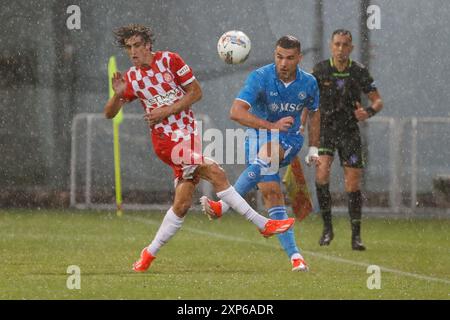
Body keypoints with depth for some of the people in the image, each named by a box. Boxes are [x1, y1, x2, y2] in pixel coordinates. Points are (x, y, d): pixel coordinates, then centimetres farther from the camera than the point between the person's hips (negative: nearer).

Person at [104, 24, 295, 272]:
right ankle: (263, 224, -13)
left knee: (182, 204, 1)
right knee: (216, 174, -19)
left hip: (188, 134, 3)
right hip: (166, 139, -3)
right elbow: (109, 114, 2)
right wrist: (118, 95, -18)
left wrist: (167, 111, -9)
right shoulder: (131, 79, 3)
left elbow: (195, 92, 2)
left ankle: (150, 253, 15)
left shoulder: (169, 60, 1)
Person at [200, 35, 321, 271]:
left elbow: (314, 113, 20)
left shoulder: (308, 83, -1)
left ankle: (225, 205, -37)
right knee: (271, 193, -16)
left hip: (290, 139, 0)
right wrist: (272, 125, -33)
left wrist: (313, 148, 17)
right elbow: (236, 112, -25)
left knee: (267, 154, -36)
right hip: (259, 134, 0)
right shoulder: (260, 77, -14)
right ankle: (294, 255, -15)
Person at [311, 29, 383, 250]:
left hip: (350, 132, 1)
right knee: (322, 173, -22)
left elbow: (378, 101, 1)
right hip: (324, 130, -1)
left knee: (352, 184, -3)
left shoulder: (359, 72, -3)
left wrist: (369, 112, -21)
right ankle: (327, 227, -8)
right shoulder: (320, 71, -4)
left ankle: (356, 236, 8)